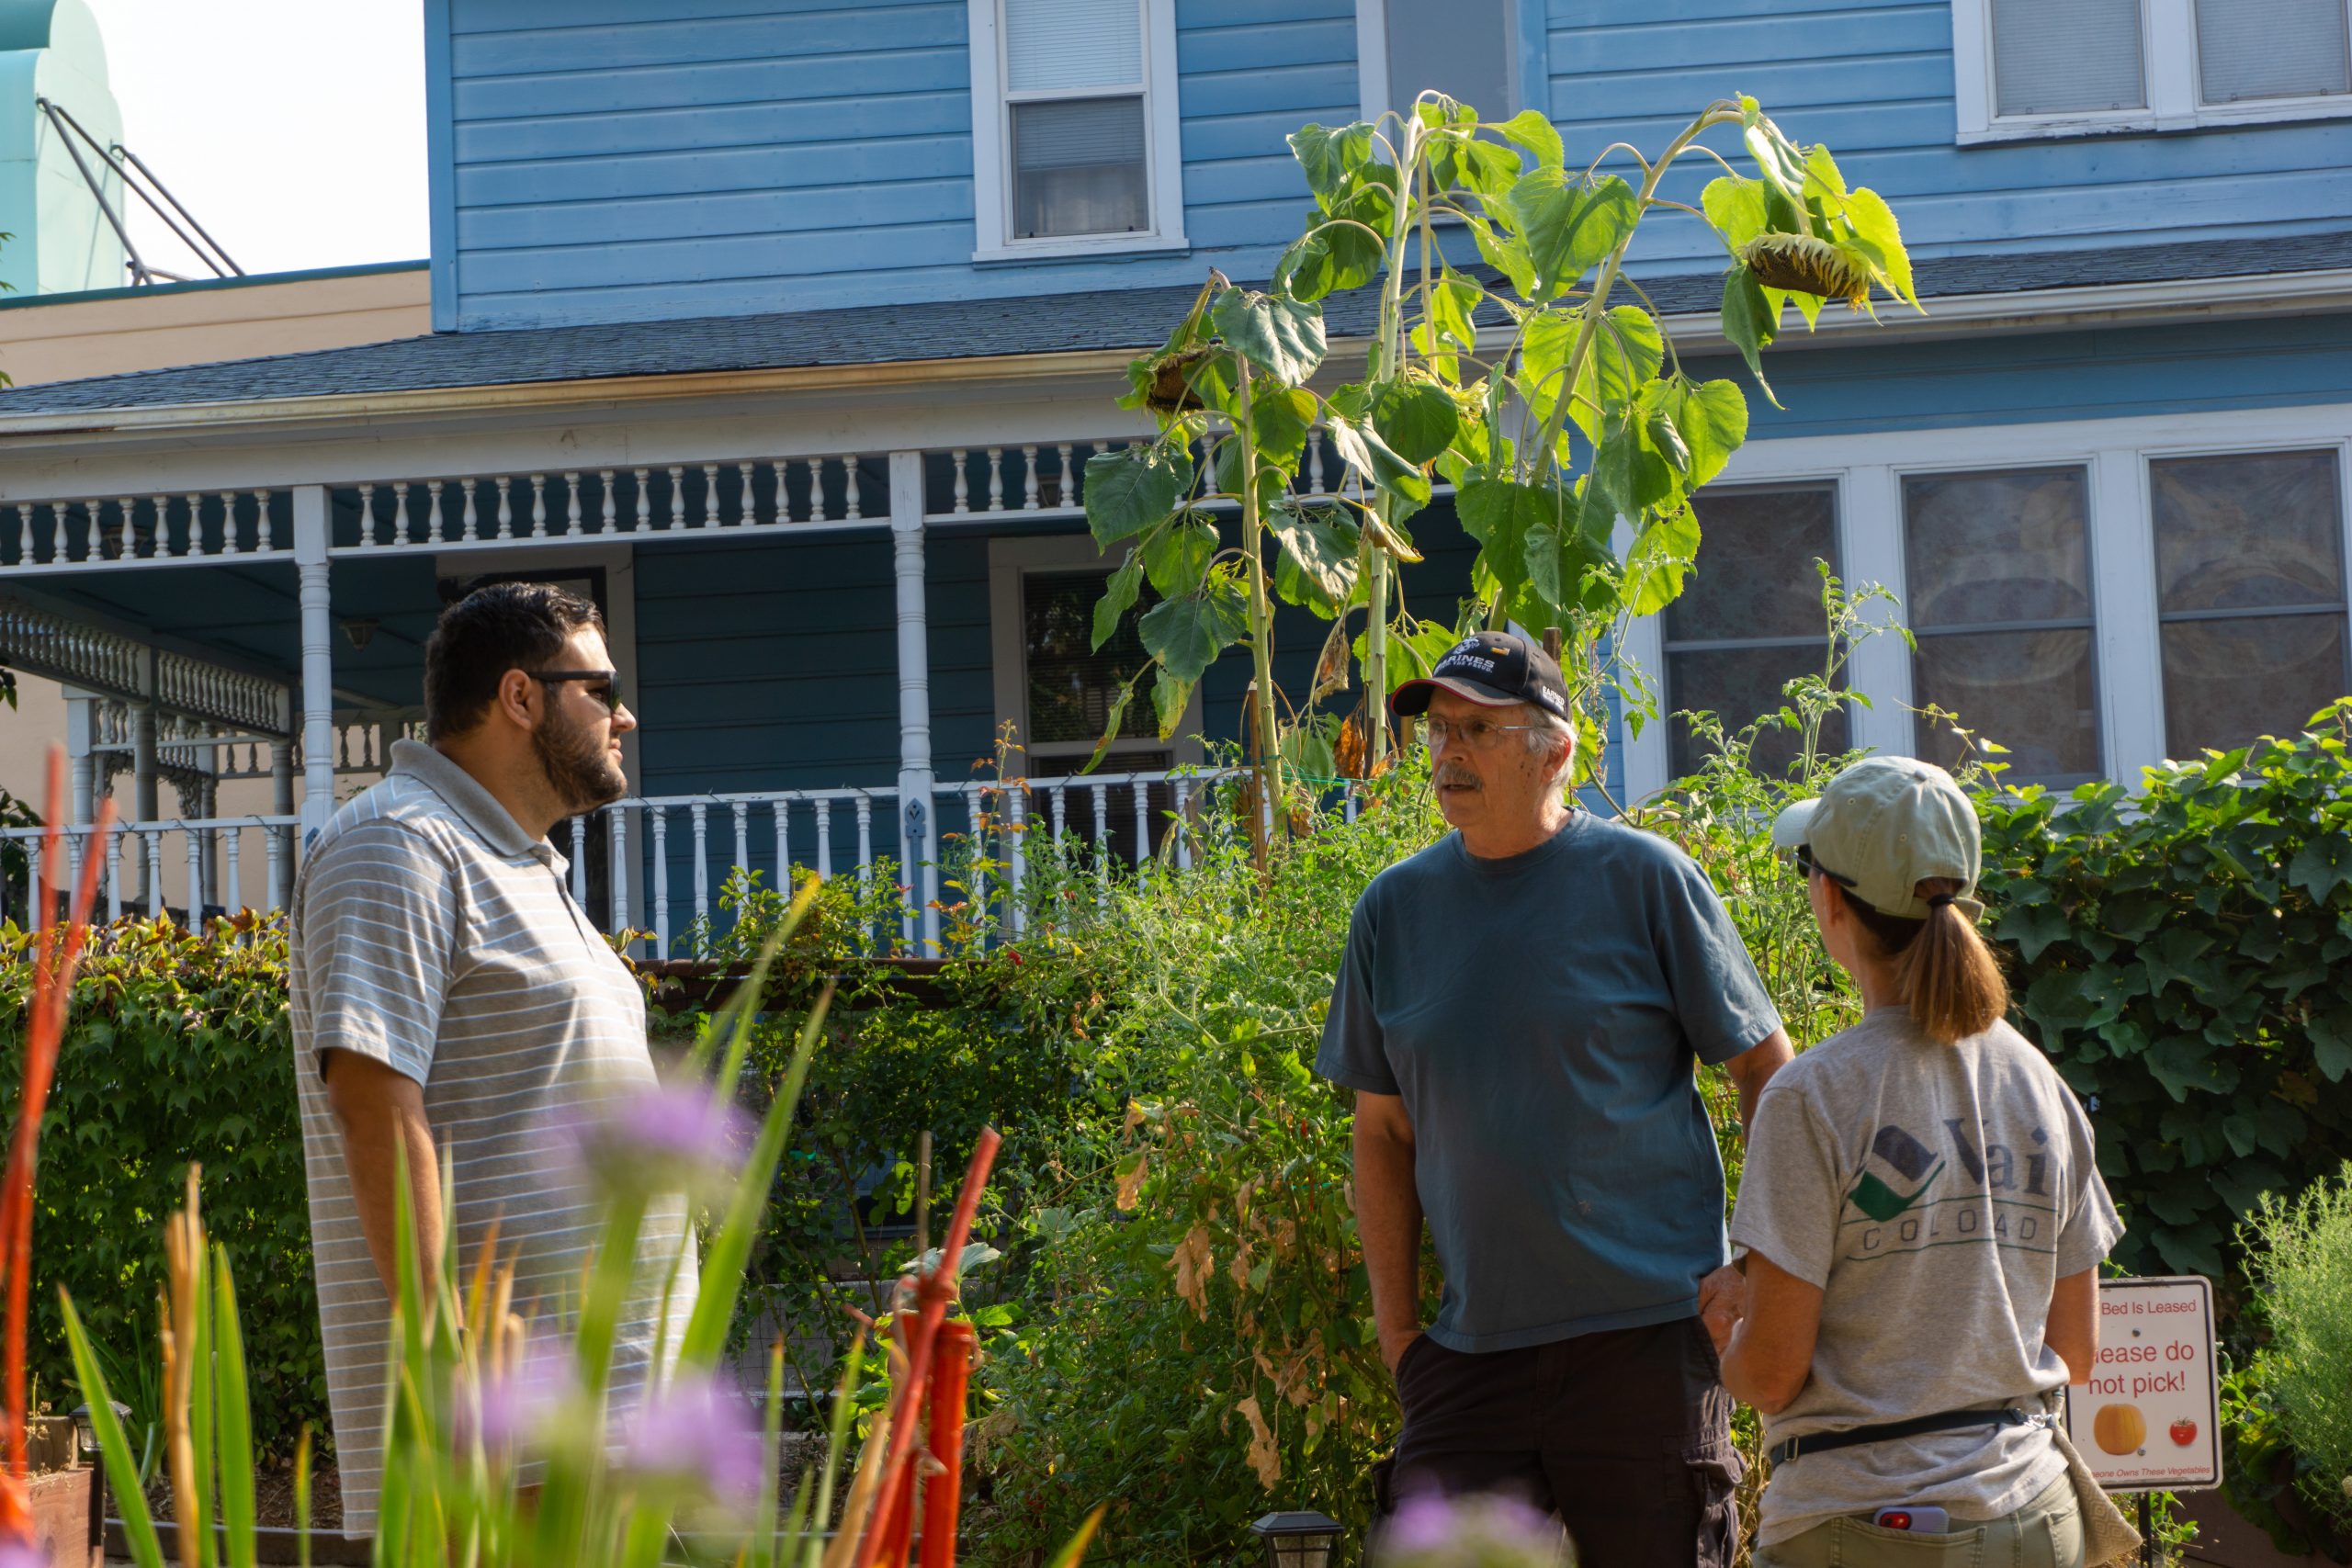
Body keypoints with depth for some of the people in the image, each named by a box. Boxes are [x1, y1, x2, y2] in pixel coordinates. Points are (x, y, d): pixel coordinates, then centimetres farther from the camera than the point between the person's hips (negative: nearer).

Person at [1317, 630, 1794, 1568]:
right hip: (1471, 1347, 3)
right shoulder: (1394, 909, 8)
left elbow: (1767, 1071, 2)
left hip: (1647, 1333, -3)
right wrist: (1395, 1325, 9)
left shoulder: (1642, 878, -2)